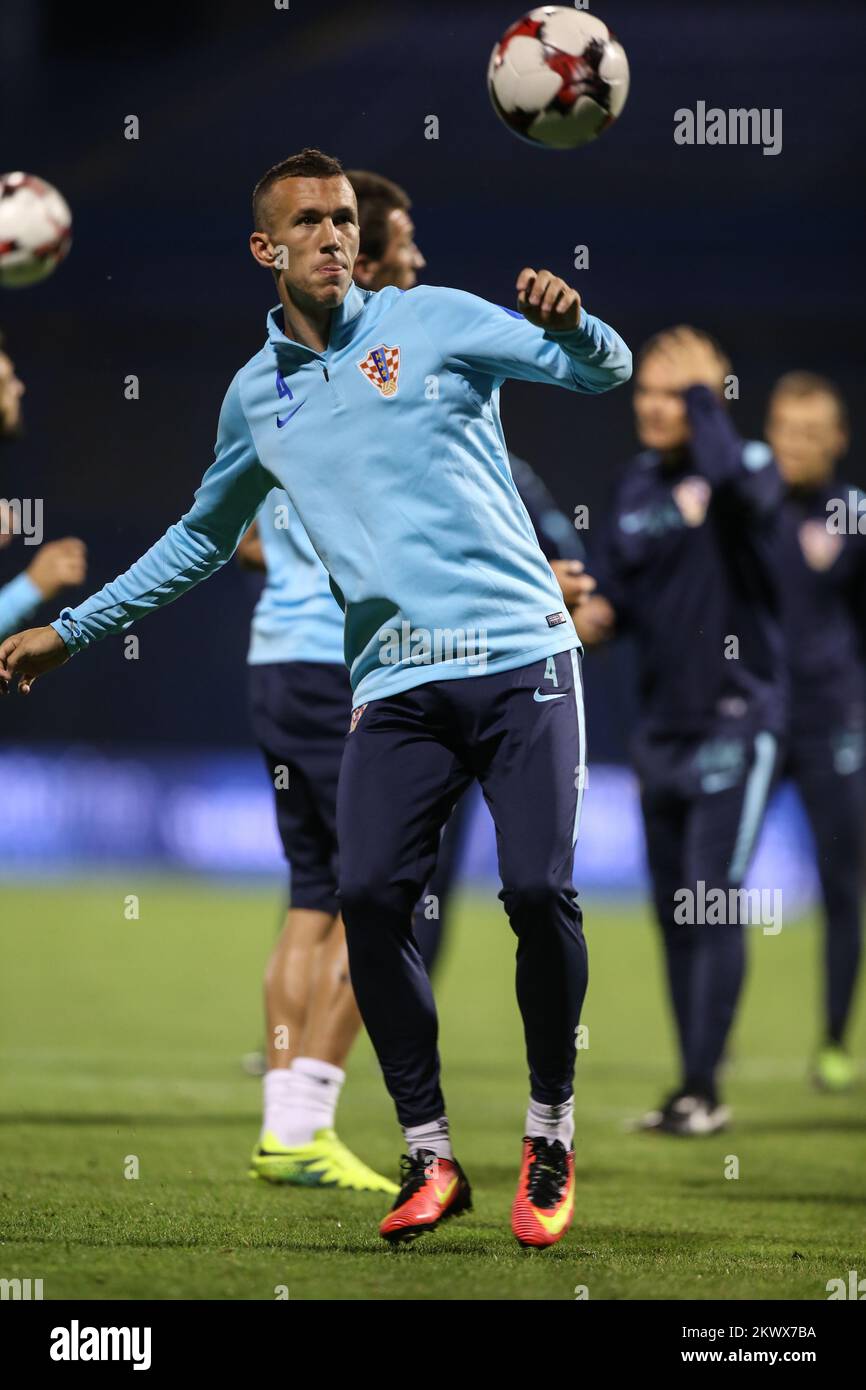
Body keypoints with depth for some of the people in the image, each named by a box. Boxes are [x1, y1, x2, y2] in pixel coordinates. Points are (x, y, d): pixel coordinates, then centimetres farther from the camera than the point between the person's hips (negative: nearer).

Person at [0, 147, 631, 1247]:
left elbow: (604, 371, -2)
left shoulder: (432, 322, 4)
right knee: (369, 897, -13)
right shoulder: (256, 396, 15)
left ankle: (550, 1139, 5)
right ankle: (429, 1155, -2)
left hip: (520, 656, -3)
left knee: (538, 891, -14)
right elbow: (202, 538, 31)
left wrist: (566, 320, -25)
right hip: (395, 682, 3)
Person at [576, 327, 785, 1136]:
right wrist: (591, 613, -8)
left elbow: (735, 484, -35)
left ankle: (704, 1090, -9)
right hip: (662, 726, 7)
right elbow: (611, 592, 14)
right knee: (674, 913, 8)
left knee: (714, 906, -11)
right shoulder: (637, 485, 11)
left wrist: (705, 395, -23)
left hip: (733, 722, -7)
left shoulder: (747, 471, -9)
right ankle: (690, 1086, 14)